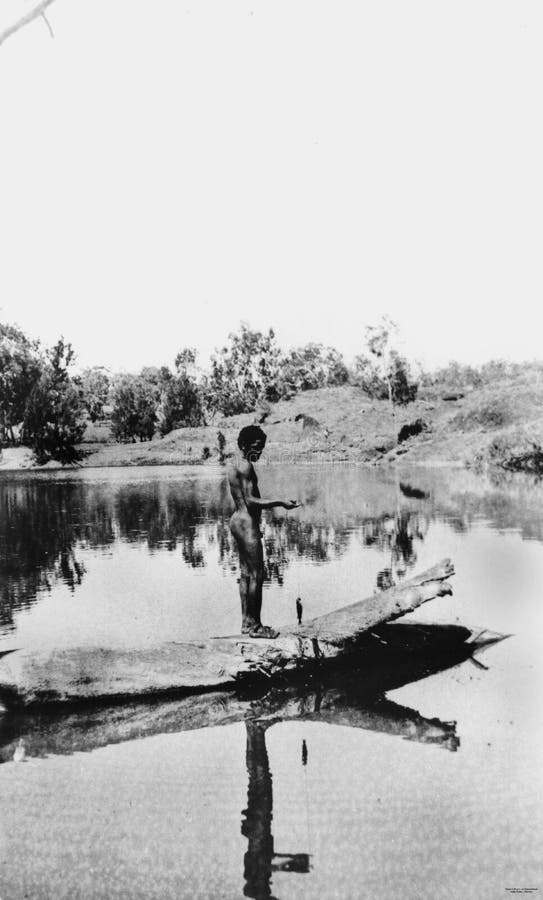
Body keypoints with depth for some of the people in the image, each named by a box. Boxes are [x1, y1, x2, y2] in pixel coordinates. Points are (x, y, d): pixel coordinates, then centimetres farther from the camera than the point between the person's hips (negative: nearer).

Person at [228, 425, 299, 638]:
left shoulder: (235, 466, 14)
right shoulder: (245, 466, -16)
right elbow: (250, 501, -22)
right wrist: (279, 503, -19)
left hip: (238, 520, 10)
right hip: (247, 523, -10)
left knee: (246, 573, 14)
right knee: (257, 575, -4)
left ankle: (246, 622, 21)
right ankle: (255, 626, 3)